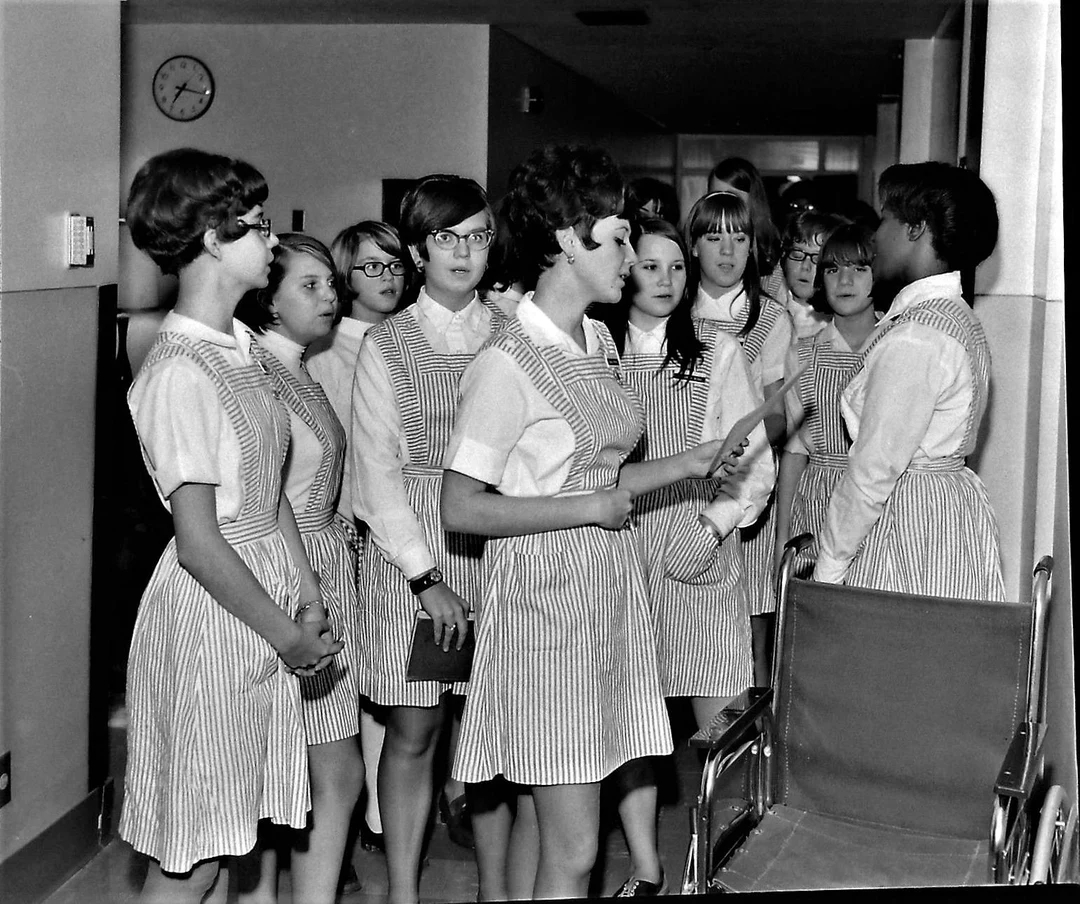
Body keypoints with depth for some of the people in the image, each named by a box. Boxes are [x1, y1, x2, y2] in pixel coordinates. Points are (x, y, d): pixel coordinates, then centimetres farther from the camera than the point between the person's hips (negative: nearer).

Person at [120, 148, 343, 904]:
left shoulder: (245, 347, 7)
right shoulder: (179, 374, -20)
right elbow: (199, 543, -20)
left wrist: (308, 591, 2)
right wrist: (287, 635, -11)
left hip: (267, 591, 8)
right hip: (210, 610, -8)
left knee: (223, 836, 17)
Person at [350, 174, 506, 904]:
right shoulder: (388, 345, 0)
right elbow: (378, 469, -3)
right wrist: (425, 577, -10)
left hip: (498, 543, 2)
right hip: (411, 546, -2)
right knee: (413, 732, 3)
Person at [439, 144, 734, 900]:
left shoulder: (599, 341, 11)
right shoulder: (508, 363, -14)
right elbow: (460, 508, -17)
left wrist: (690, 464, 8)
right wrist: (587, 510, -14)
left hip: (611, 587, 8)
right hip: (547, 595, -7)